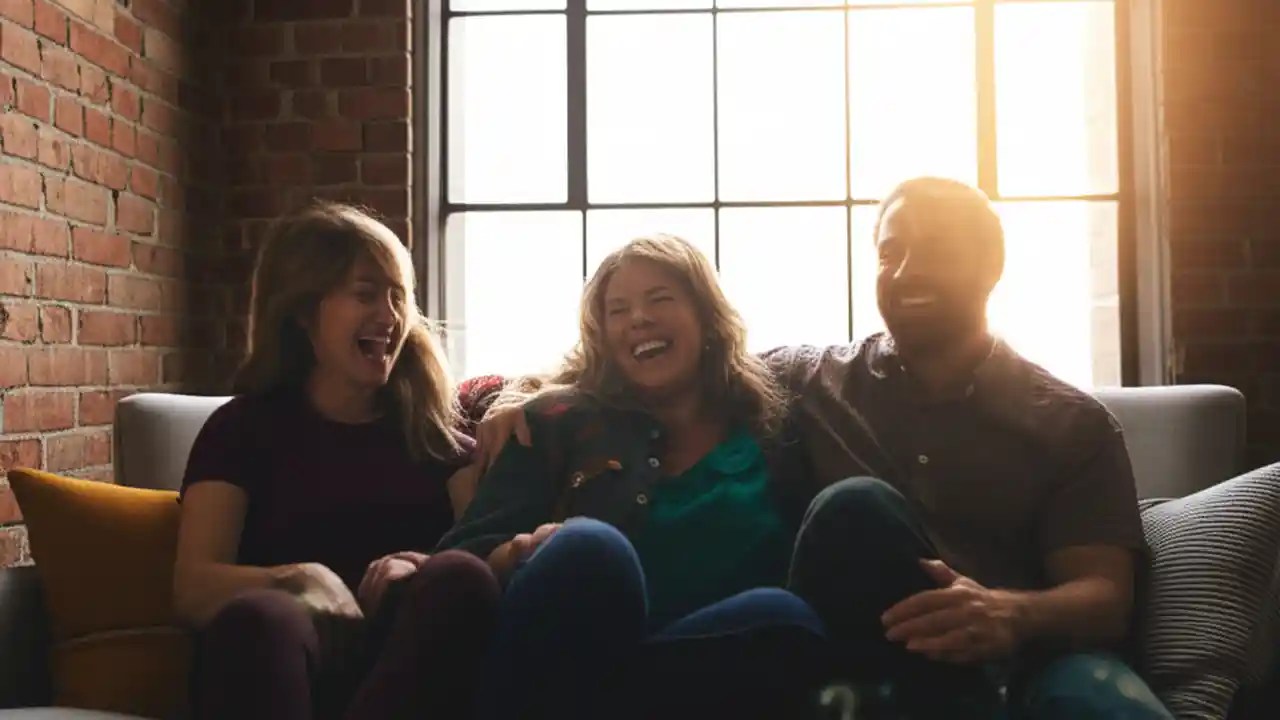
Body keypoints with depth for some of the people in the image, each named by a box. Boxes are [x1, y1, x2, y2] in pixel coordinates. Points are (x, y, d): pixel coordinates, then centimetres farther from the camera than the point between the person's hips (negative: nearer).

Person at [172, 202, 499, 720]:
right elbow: (193, 587, 0)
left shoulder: (432, 427, 19)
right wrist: (301, 579, -21)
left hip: (413, 660, 2)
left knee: (460, 579, -31)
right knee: (258, 617, -36)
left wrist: (424, 569, -18)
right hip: (285, 660, -1)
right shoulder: (243, 426, 12)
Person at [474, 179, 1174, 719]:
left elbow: (1105, 596, 2)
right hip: (863, 658, 3)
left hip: (1014, 658, -2)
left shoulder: (1072, 424, 12)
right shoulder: (807, 381, 16)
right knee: (857, 508, -30)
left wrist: (1012, 615, -23)